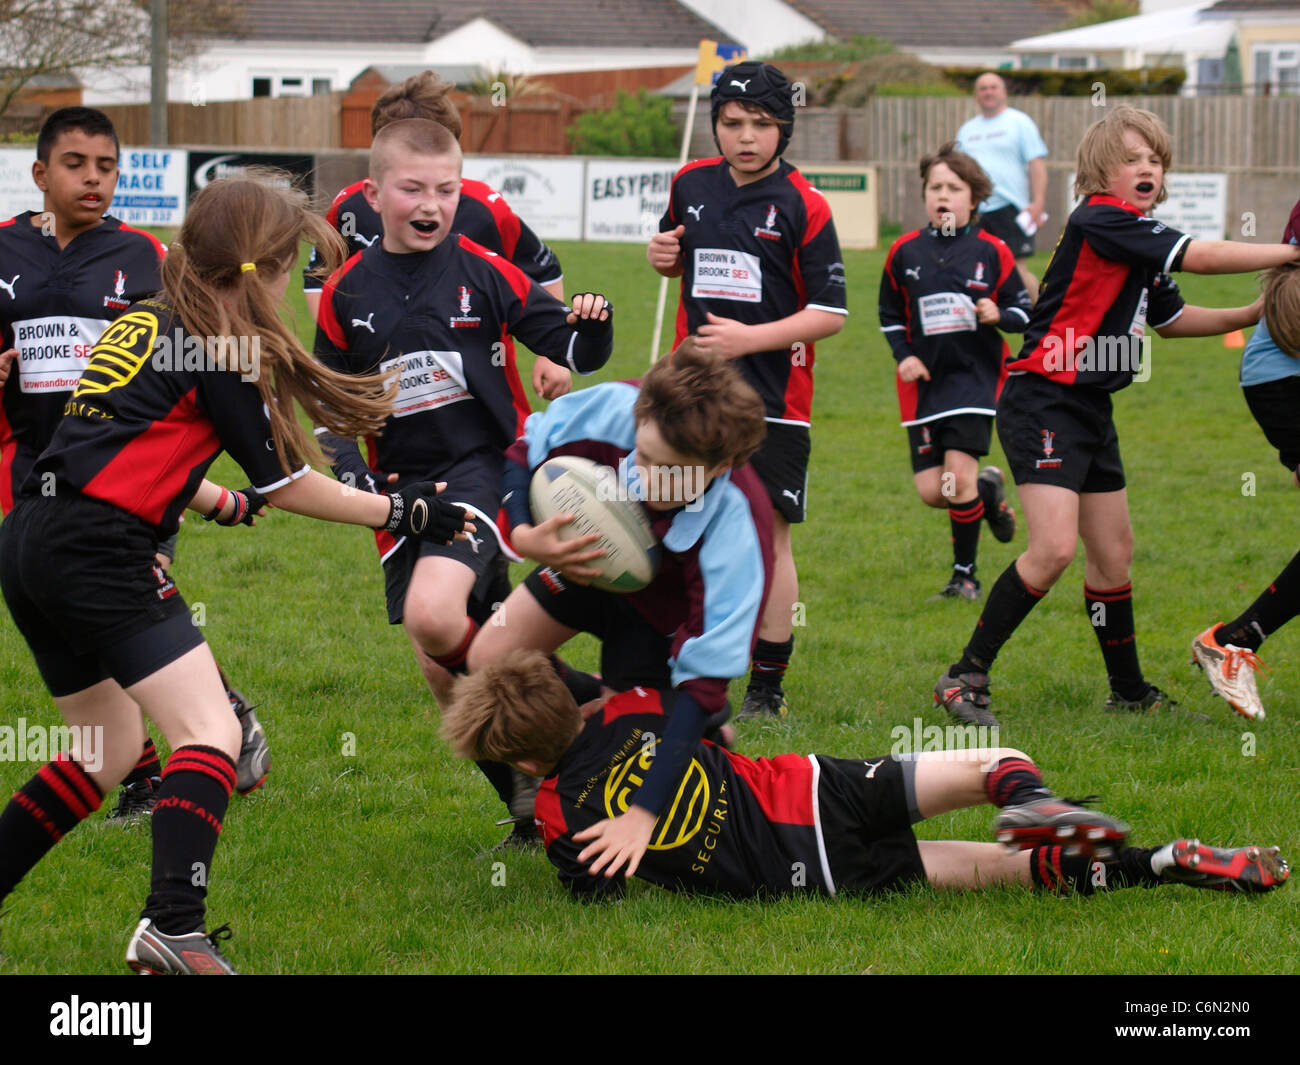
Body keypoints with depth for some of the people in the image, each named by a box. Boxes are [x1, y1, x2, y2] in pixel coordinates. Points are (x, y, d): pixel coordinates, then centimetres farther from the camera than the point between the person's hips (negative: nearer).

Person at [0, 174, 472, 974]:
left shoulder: (143, 324, 19)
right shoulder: (220, 349, -6)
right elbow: (285, 484, 1)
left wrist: (224, 504, 45)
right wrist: (401, 512, 10)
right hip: (98, 552, -9)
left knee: (109, 751, 22)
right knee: (210, 734, -14)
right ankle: (174, 928, -32)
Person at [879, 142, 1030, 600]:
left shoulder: (991, 252, -2)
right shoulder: (905, 252, 4)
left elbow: (1024, 312, 3)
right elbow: (890, 315, 16)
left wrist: (998, 315, -18)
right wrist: (903, 356, 0)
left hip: (975, 377, -3)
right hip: (925, 382, 3)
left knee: (958, 476, -15)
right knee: (931, 491, -4)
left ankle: (965, 575, 3)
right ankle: (989, 492, 29)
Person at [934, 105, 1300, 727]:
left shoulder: (1139, 241, 13)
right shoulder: (1099, 222, -16)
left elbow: (1168, 318, 27)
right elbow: (1200, 257, -21)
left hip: (1091, 408, 10)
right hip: (1044, 402, -10)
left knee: (1113, 552, 14)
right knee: (1054, 547, -20)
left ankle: (1130, 693, 27)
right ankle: (965, 678, -12)